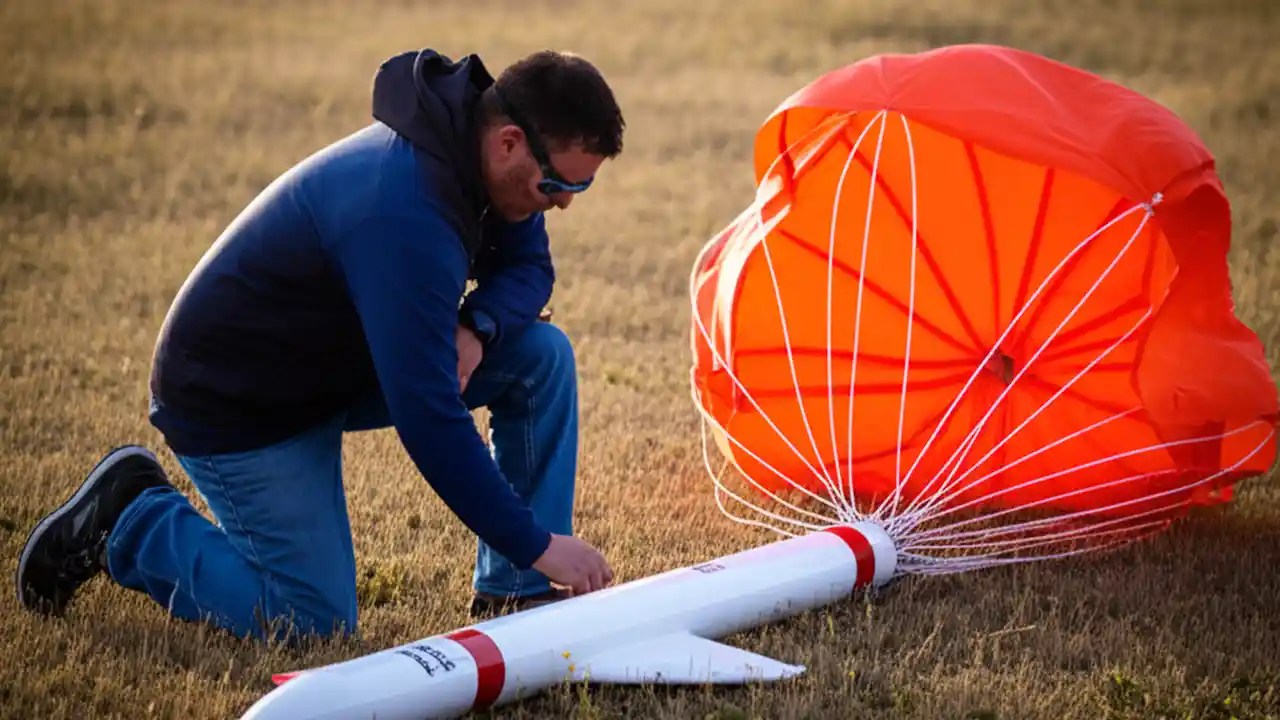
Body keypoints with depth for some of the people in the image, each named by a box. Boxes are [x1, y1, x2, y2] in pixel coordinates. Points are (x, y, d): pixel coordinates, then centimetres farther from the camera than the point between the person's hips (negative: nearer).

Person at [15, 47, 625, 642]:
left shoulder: (482, 147, -10)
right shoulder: (405, 214, -37)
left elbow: (527, 264, 6)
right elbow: (428, 419, -37)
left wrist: (477, 327, -19)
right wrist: (536, 544, -30)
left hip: (342, 359, 9)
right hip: (236, 401, -9)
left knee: (542, 355, -8)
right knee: (315, 623, -10)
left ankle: (519, 597, 2)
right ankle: (126, 523, 8)